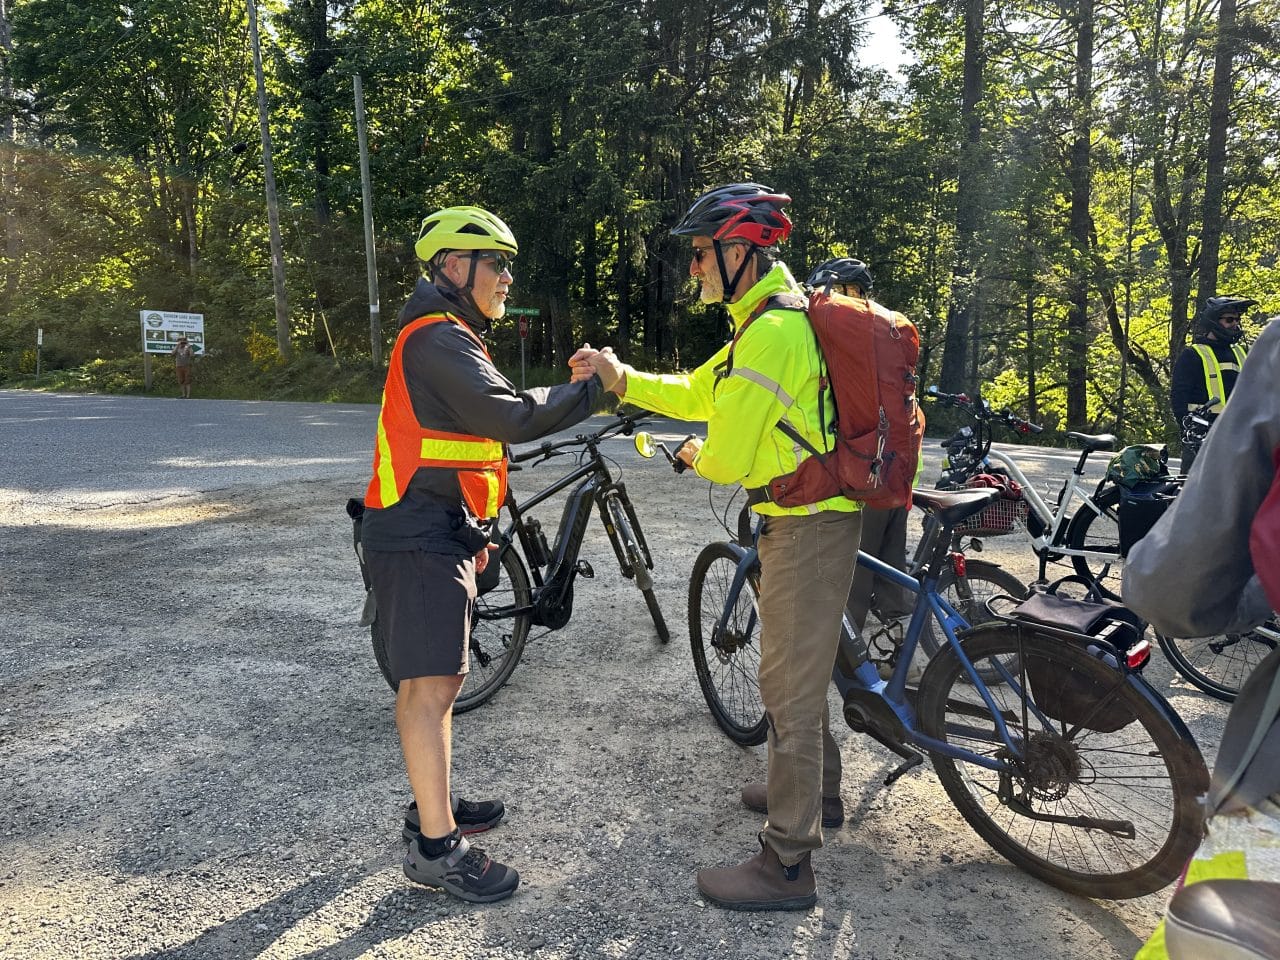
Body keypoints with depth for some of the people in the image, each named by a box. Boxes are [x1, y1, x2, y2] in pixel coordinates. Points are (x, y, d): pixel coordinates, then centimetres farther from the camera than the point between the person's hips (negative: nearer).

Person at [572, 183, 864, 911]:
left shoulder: (770, 332, -22)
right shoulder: (778, 318, 13)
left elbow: (728, 458, -21)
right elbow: (696, 393, 15)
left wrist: (695, 457, 2)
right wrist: (620, 376, 2)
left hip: (807, 525, -11)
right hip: (814, 516, 11)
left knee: (789, 687, -2)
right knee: (801, 673, 24)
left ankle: (788, 865, 12)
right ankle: (804, 794, 45)